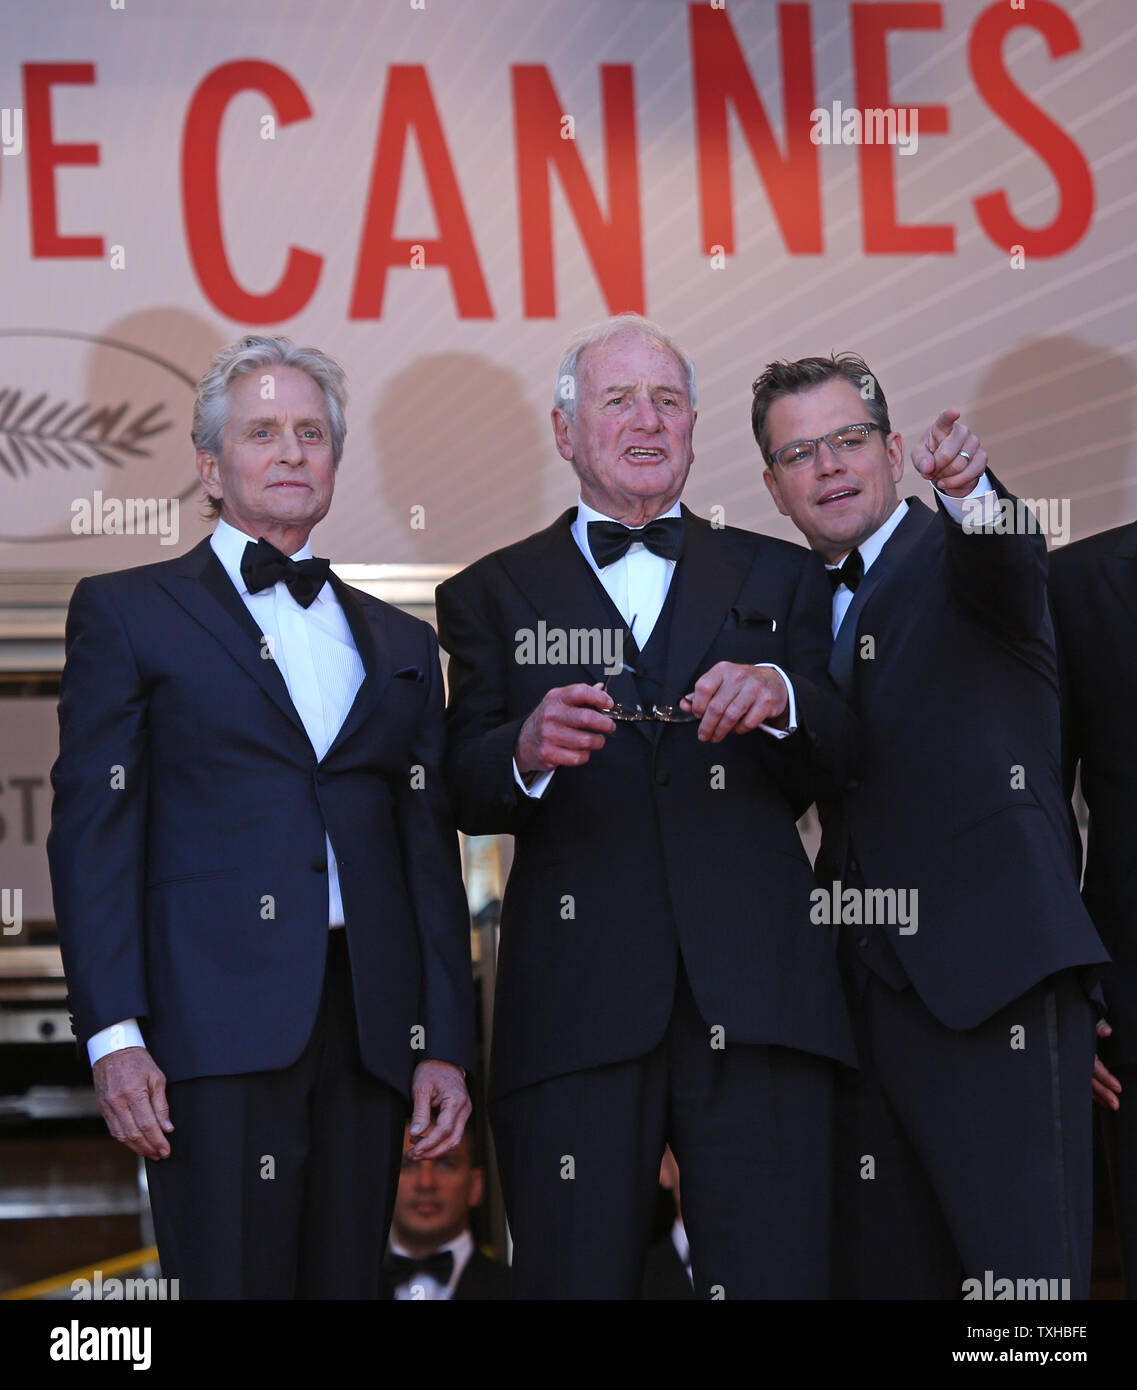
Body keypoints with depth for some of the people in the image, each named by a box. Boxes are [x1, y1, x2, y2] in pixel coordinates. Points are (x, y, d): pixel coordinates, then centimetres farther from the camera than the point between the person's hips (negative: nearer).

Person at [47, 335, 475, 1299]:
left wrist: (447, 1045, 7)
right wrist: (114, 1035, -10)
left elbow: (430, 850, 16)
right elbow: (93, 830, 1)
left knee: (349, 1281, 3)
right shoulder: (126, 612, 9)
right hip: (216, 1028, -4)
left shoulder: (400, 643, 20)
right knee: (235, 1281, -8)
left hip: (369, 1031, 4)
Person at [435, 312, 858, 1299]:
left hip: (755, 993, 1)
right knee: (575, 1277, -1)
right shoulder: (495, 594, 15)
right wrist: (528, 751, -19)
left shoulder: (777, 578, 19)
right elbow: (466, 797, 4)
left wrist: (781, 696, -13)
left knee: (777, 1275, -6)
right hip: (575, 1001, 0)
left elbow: (834, 767, 9)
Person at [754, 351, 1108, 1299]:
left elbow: (1007, 573, -23)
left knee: (1022, 1278, -11)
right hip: (866, 995, 7)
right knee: (879, 1269, 7)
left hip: (989, 972, -7)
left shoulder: (958, 555, 2)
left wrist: (970, 491, -43)